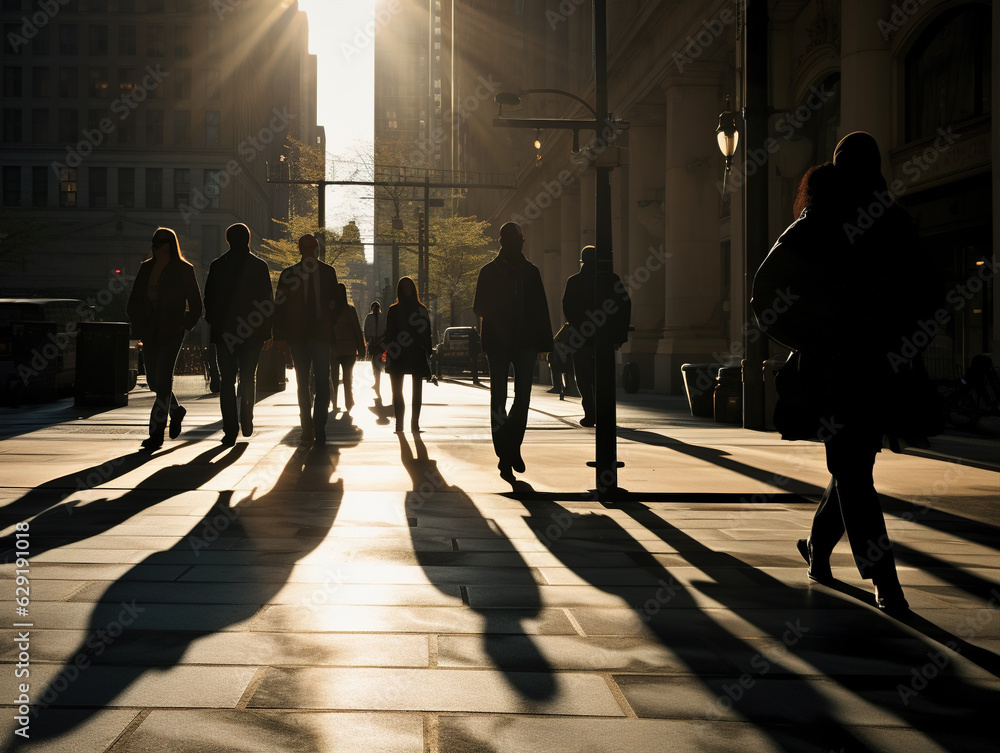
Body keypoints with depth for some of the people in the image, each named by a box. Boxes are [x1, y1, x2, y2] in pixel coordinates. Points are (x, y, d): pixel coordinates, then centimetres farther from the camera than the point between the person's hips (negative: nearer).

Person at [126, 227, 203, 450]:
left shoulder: (184, 270, -3)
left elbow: (196, 304, 0)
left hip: (172, 333, -6)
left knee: (162, 380, -11)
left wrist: (184, 325, -7)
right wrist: (138, 324, 6)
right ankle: (176, 411, 38)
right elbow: (134, 300, 17)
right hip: (150, 333, 6)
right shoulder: (146, 268, 10)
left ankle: (157, 433, -8)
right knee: (153, 380, 11)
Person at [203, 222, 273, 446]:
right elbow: (268, 300, 0)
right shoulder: (260, 265, -2)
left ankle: (230, 429, -2)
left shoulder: (217, 265, 0)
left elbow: (209, 299, 3)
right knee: (248, 377, 16)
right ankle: (246, 421, 12)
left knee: (227, 380, 3)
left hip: (224, 330, 0)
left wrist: (212, 324, 13)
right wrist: (267, 331, 6)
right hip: (253, 331, 0)